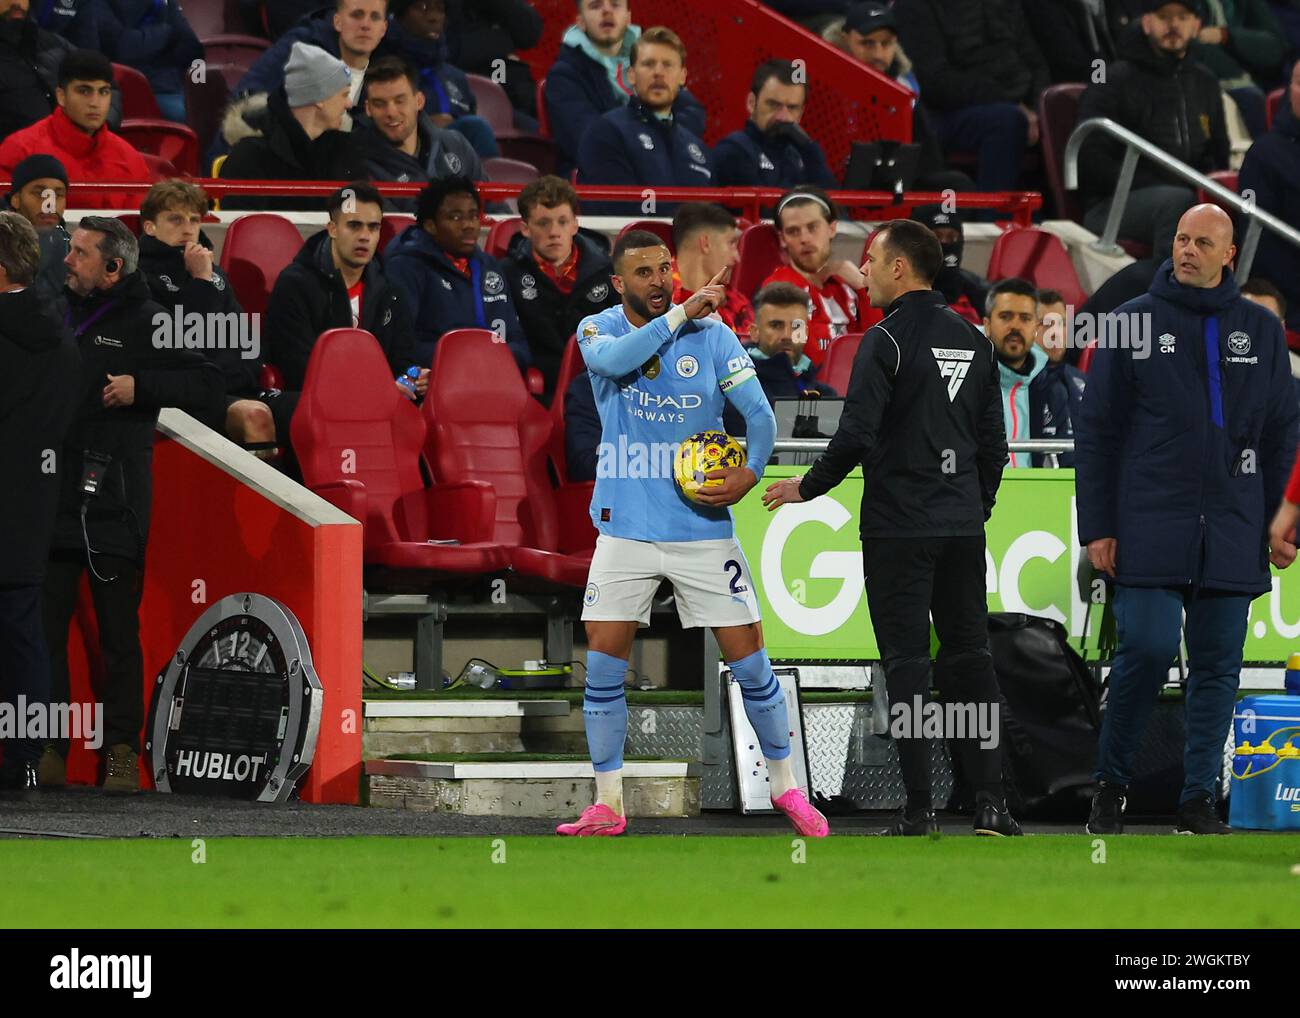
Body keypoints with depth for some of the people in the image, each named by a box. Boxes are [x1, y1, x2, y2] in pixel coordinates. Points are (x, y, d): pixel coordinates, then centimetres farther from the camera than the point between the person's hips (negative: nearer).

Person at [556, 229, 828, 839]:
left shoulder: (712, 336, -1)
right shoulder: (598, 331, 0)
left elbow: (760, 415, -2)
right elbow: (614, 359, -25)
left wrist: (750, 473, -19)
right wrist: (683, 313, -24)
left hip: (703, 529, 0)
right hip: (626, 529, 0)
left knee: (749, 661, 0)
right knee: (603, 665, -3)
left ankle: (785, 787, 17)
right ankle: (608, 806, 7)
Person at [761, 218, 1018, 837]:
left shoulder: (886, 341, -10)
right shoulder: (973, 341, 11)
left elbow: (857, 434, -16)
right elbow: (992, 442, 15)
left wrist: (806, 488, -3)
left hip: (898, 529, -6)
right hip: (963, 527, 6)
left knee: (907, 663, -2)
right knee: (969, 656, 9)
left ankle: (919, 811, -4)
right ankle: (990, 803, 2)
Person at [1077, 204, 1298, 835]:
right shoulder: (1134, 324, 4)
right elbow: (1097, 431, 4)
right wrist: (1097, 527, -1)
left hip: (1232, 533, 3)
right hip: (1149, 527, -3)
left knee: (1218, 665, 3)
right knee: (1147, 649, -12)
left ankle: (1198, 799, 9)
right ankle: (1111, 783, 5)